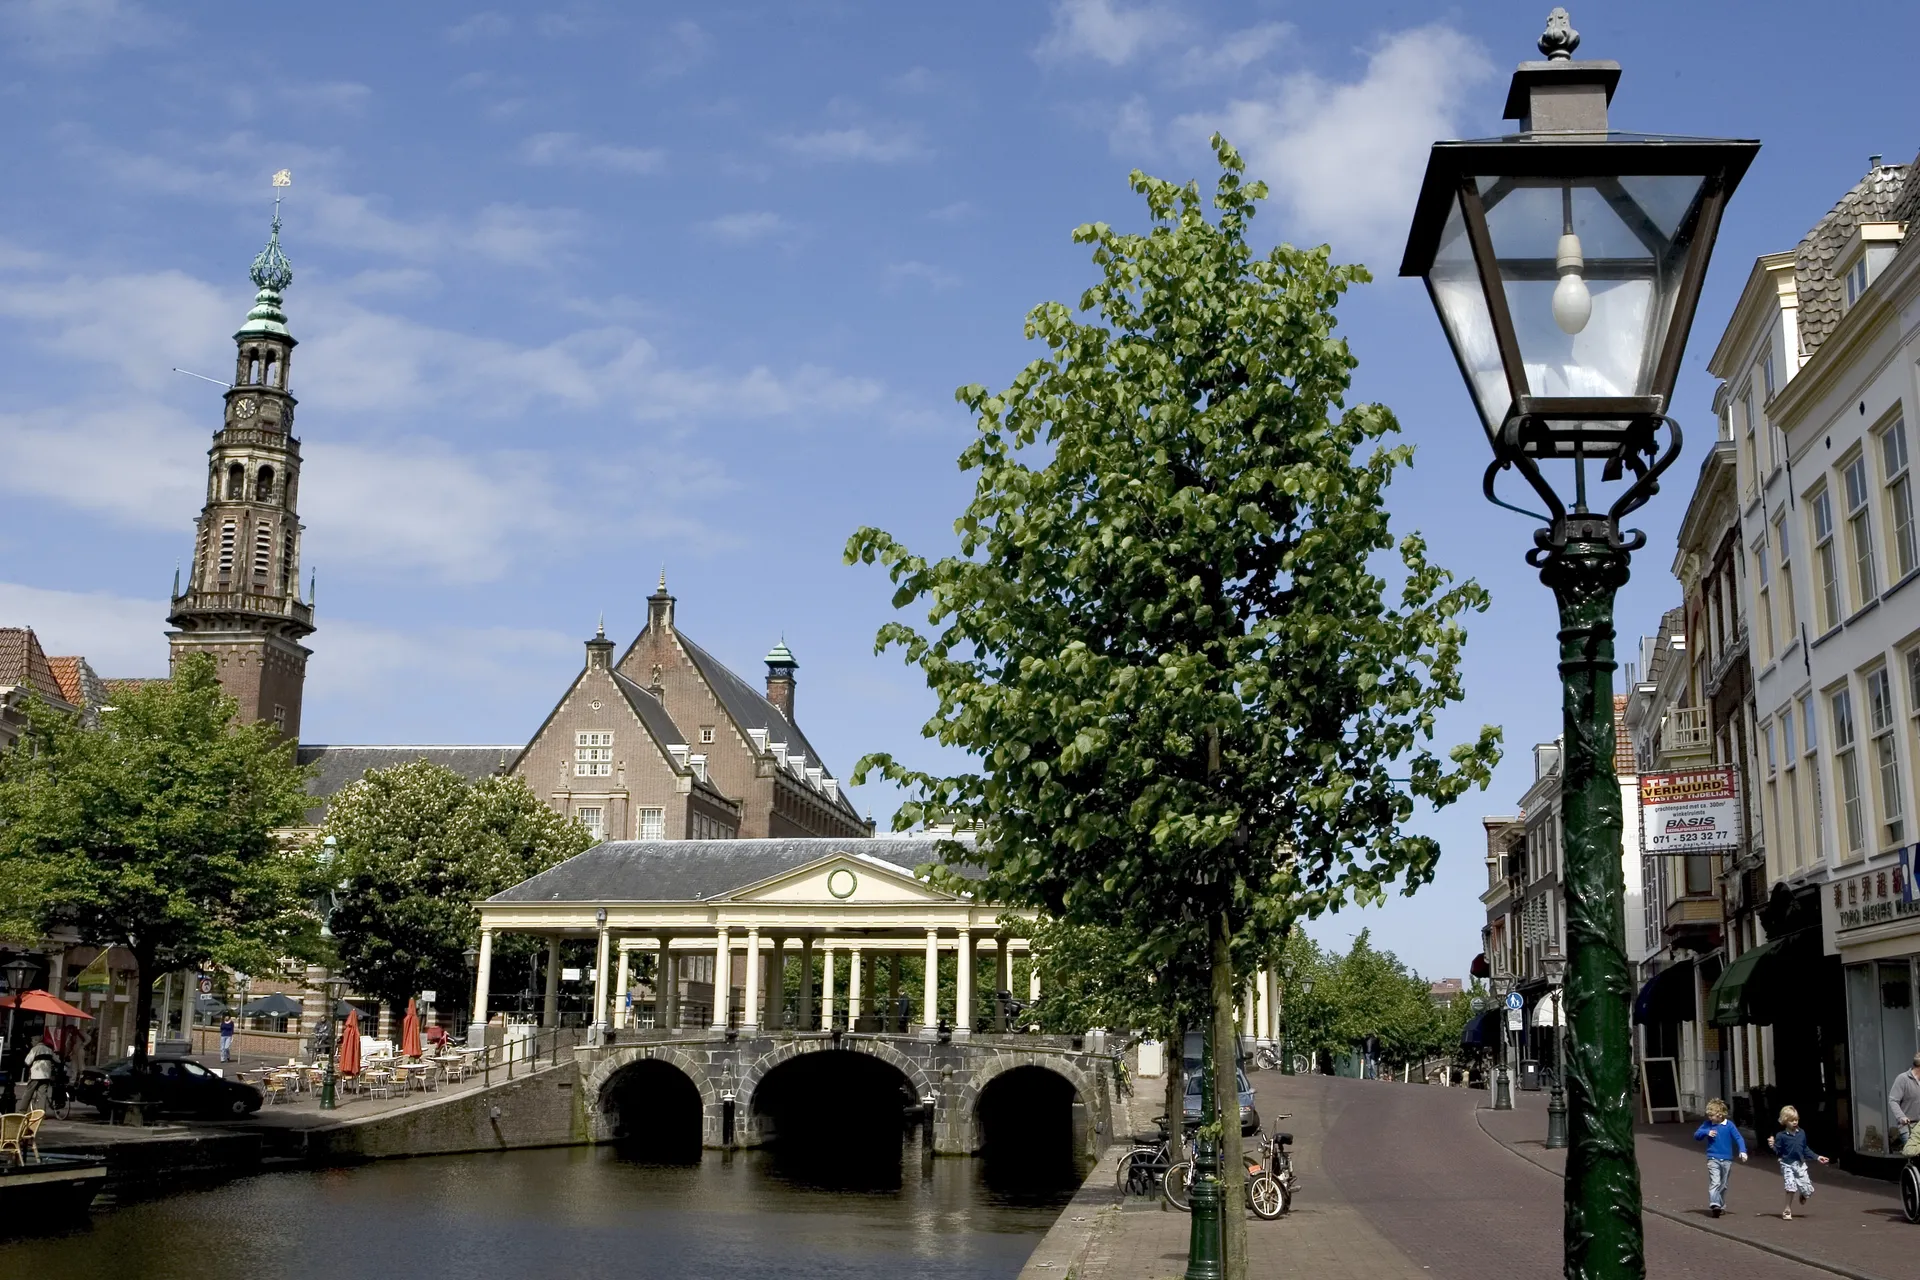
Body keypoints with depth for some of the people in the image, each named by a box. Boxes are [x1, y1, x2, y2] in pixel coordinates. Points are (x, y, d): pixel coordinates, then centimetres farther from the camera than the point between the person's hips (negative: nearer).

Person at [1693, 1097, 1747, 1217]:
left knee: (1723, 1185, 12)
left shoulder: (1729, 1125, -4)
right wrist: (1706, 1132, -12)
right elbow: (1696, 1135, 7)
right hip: (1713, 1159, -1)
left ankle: (1721, 1206, 26)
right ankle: (1714, 1204, -27)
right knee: (1715, 1183, -17)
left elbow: (1738, 1138, -6)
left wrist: (1742, 1151, -21)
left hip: (1726, 1160, 1)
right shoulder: (1707, 1124, 1)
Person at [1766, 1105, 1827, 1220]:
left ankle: (1802, 1194, 41)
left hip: (1800, 1164, 4)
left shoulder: (1801, 1133, 3)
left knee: (1808, 1190, 2)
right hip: (1787, 1164, -4)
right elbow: (1778, 1152, -8)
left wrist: (1817, 1157, 12)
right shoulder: (1781, 1136, -9)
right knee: (1791, 1187, -14)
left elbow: (1805, 1150, 14)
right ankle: (1787, 1210, 3)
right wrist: (1772, 1146, -28)